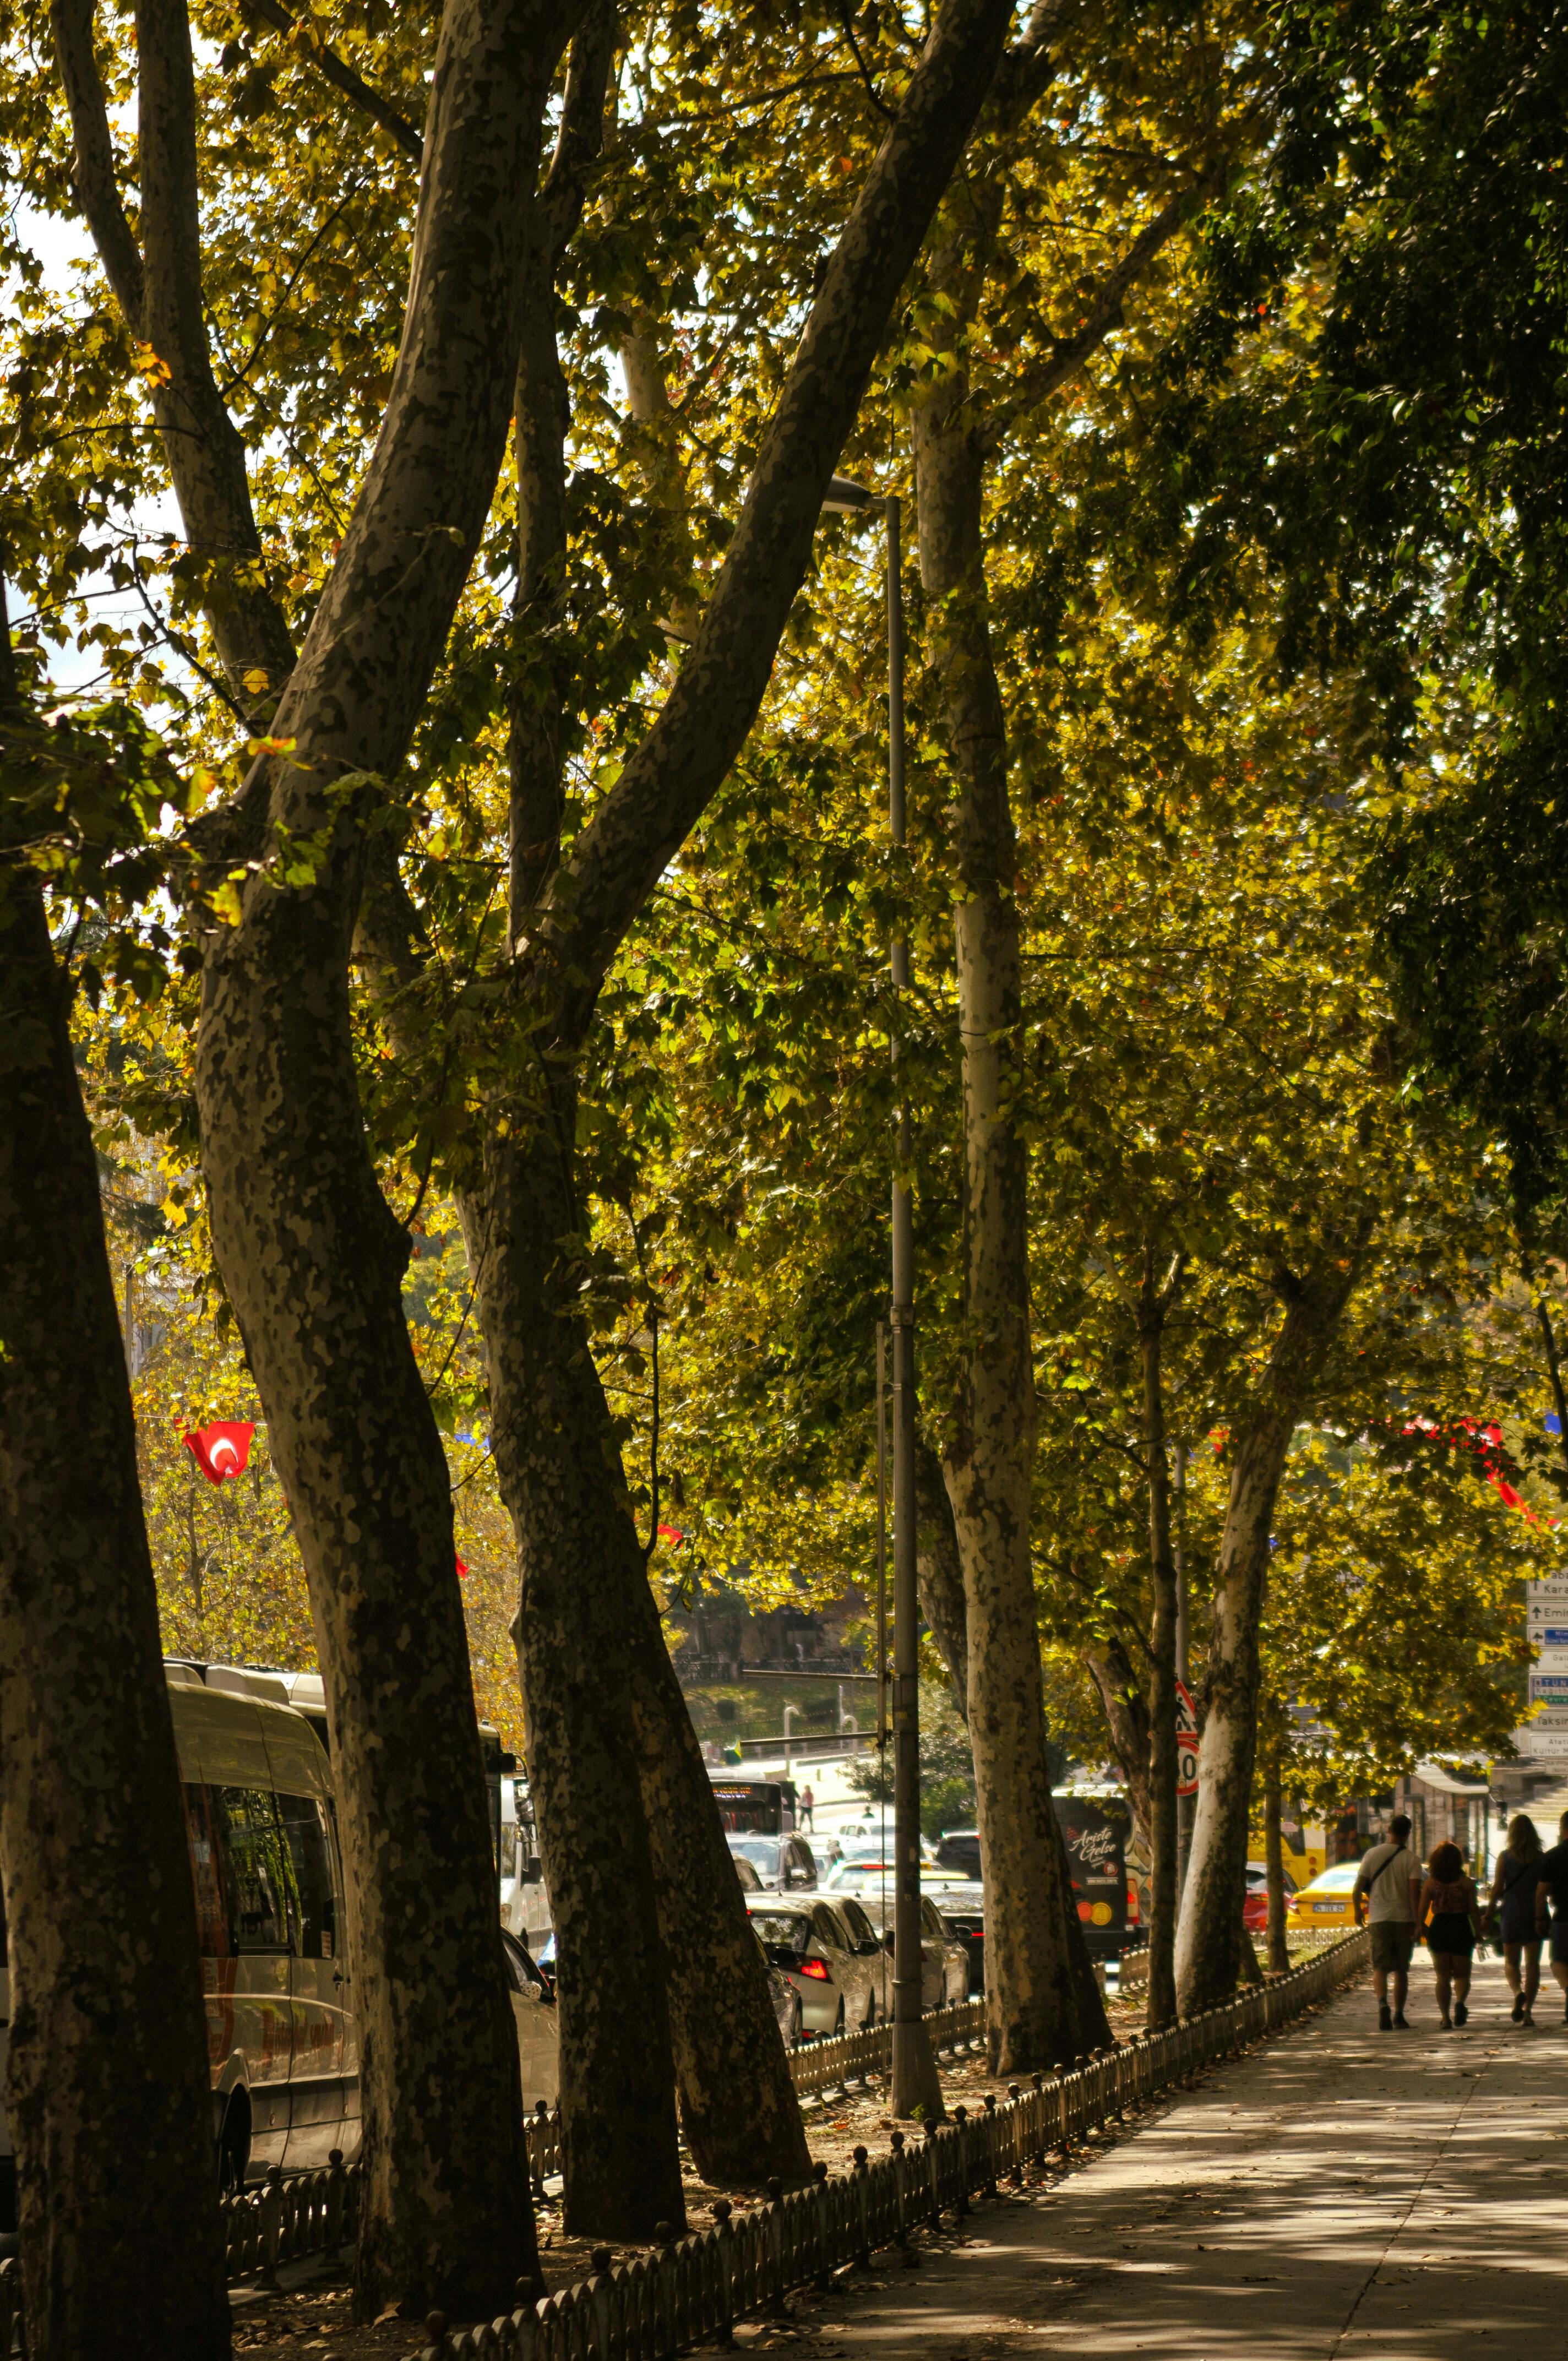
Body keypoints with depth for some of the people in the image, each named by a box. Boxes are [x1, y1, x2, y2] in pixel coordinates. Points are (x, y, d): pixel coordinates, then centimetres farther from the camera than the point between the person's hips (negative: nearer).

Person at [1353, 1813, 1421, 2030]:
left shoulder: (1373, 1854, 1)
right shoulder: (1410, 1859, -3)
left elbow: (1357, 1890, 0)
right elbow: (1414, 1893, -13)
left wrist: (1358, 1913, 17)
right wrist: (1418, 1924, -11)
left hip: (1379, 1919, 0)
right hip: (1404, 1919, 0)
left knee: (1380, 1967, 0)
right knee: (1401, 1970, 12)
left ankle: (1383, 2003, -26)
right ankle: (1399, 2015, 15)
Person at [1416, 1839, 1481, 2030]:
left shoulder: (1430, 1883, -1)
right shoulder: (1466, 1883, -2)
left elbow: (1422, 1910, -2)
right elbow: (1474, 1910, -4)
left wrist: (1419, 1928, 8)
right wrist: (1478, 1933, 3)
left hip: (1438, 1928, 1)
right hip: (1461, 1928, -1)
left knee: (1442, 1976, 8)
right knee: (1462, 1974, 9)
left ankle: (1445, 2018, 0)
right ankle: (1460, 2001, -22)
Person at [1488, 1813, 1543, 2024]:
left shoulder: (1505, 1857, -4)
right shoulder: (1541, 1858, 0)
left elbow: (1498, 1888, -6)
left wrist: (1489, 1911, 3)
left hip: (1511, 1911, -1)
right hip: (1535, 1912, 1)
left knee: (1511, 1962, 10)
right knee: (1532, 1963, 6)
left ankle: (1518, 1993, -20)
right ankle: (1527, 2011, -1)